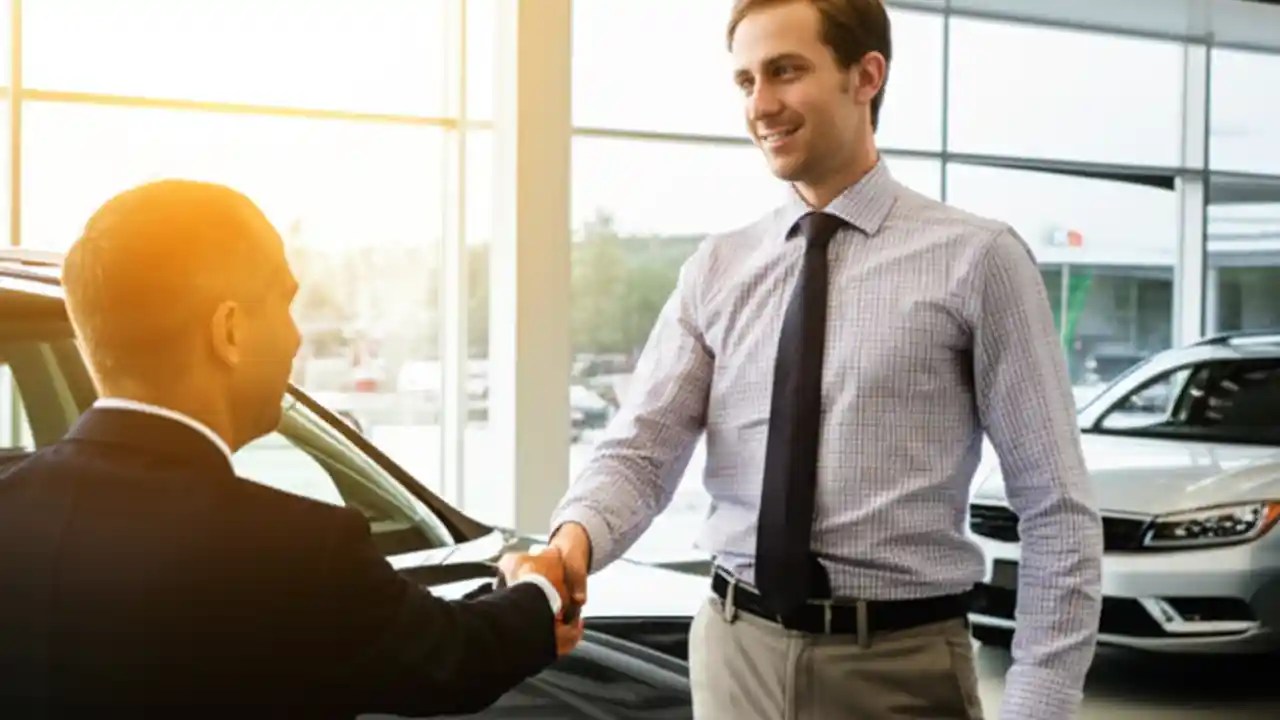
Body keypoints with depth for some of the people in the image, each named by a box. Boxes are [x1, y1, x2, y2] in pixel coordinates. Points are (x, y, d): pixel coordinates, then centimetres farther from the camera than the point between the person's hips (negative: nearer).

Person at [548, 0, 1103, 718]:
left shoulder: (977, 258, -5)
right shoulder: (717, 269, 6)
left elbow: (1059, 513, -6)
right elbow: (641, 452, -2)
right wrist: (576, 535, -23)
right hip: (737, 653, 4)